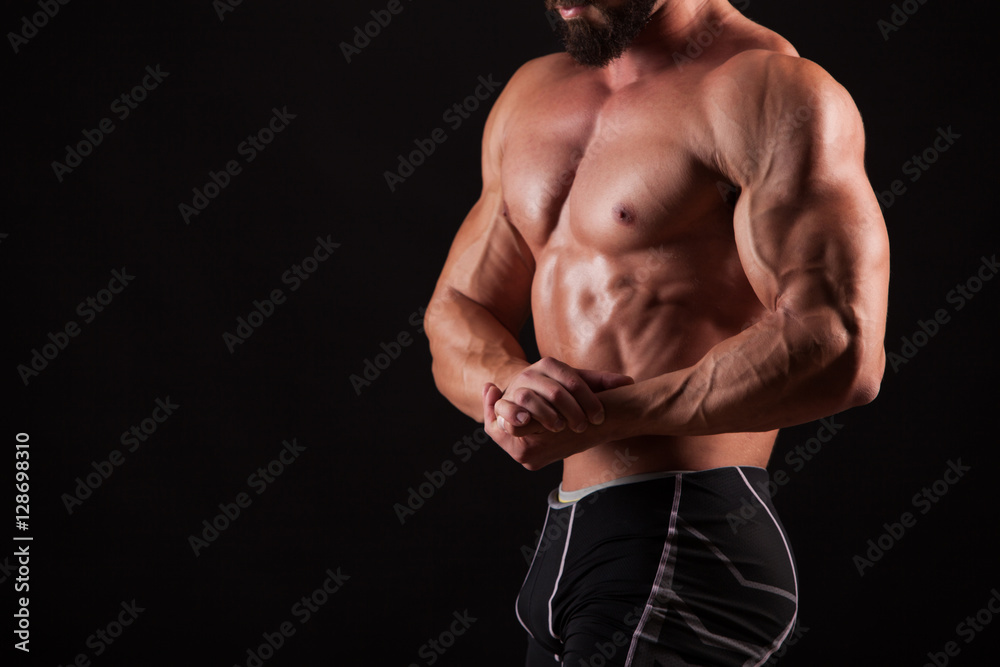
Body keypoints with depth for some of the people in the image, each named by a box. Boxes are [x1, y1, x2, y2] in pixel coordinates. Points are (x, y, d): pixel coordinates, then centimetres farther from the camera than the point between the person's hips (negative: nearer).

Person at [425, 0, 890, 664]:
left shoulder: (771, 89, -10)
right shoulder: (532, 93, 14)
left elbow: (841, 354, -21)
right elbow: (455, 317, 14)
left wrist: (600, 413, -19)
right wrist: (509, 384, -11)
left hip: (685, 551, -8)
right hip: (565, 539, 8)